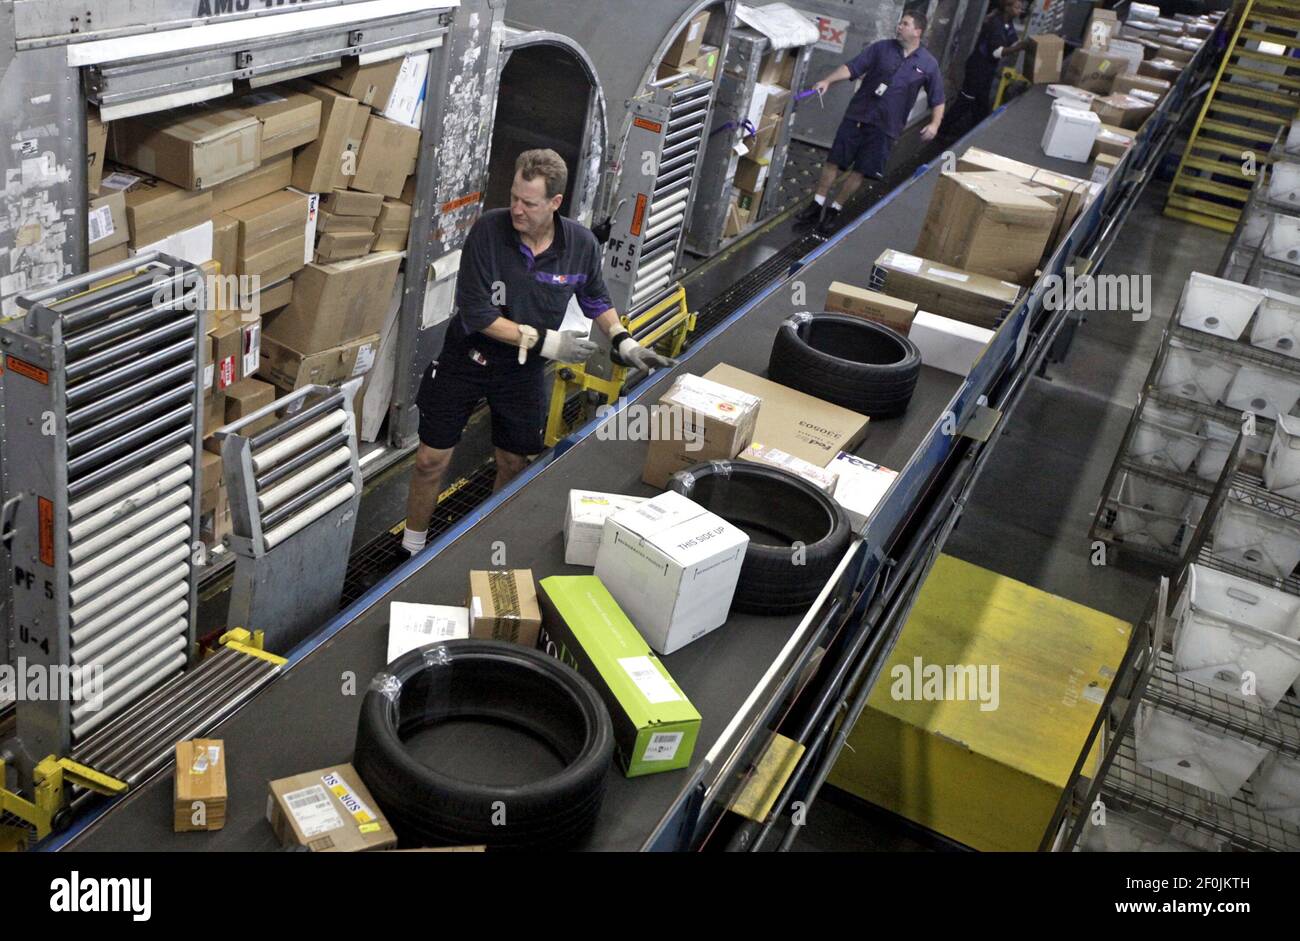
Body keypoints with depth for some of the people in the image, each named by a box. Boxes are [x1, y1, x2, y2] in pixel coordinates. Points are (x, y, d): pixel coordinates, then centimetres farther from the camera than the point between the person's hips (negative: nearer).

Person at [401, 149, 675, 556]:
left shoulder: (581, 244, -13)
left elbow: (595, 298, 9)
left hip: (524, 371, 2)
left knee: (513, 466, 15)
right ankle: (412, 550, 27)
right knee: (431, 461, 5)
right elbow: (476, 314, -23)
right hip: (466, 359, -2)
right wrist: (546, 341, -24)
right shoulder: (489, 230, -22)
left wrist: (622, 341, -6)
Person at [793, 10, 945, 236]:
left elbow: (937, 99, 6)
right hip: (857, 115, 1)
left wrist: (934, 124, -10)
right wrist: (828, 80, -20)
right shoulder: (881, 48, 0)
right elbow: (852, 67, -5)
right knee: (835, 161, 1)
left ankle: (833, 212, 16)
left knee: (860, 171, 3)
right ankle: (816, 207, 12)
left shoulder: (928, 64, -1)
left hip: (885, 126, -1)